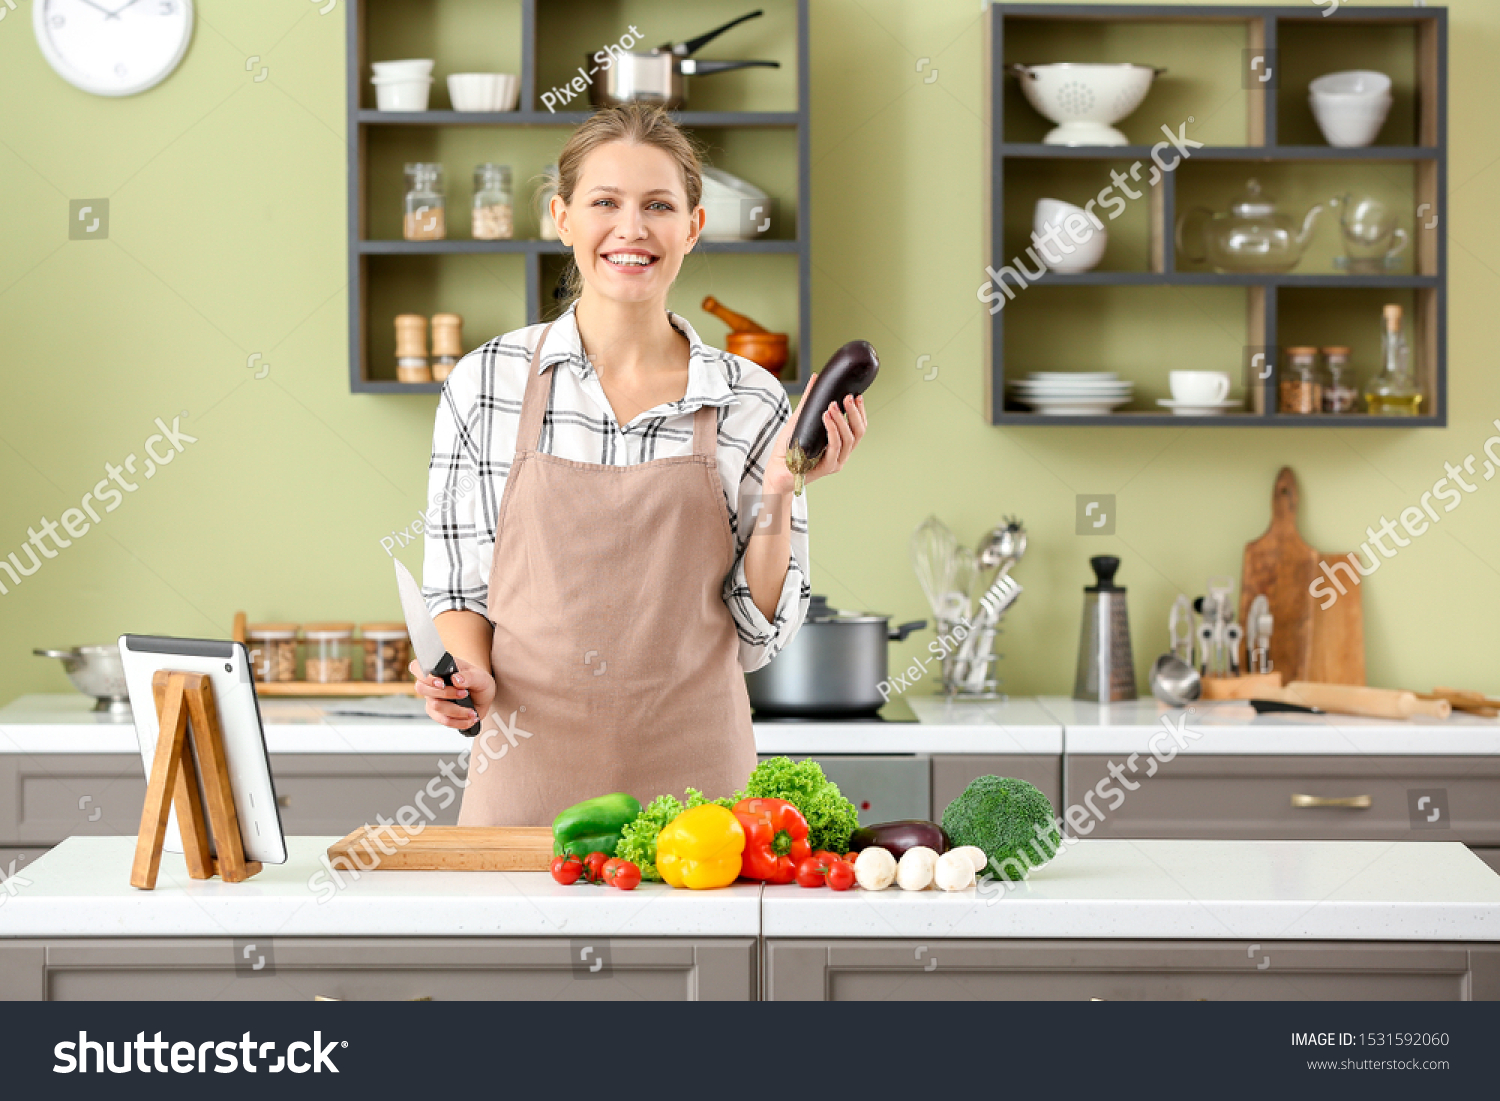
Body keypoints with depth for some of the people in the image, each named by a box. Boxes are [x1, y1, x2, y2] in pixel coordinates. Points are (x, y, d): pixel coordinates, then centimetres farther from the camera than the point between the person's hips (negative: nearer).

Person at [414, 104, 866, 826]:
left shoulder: (750, 403, 0)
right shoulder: (485, 384, 0)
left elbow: (758, 637, 3)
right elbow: (458, 581, 9)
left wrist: (779, 489, -10)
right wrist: (472, 676, -10)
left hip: (692, 768, 0)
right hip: (531, 770, 0)